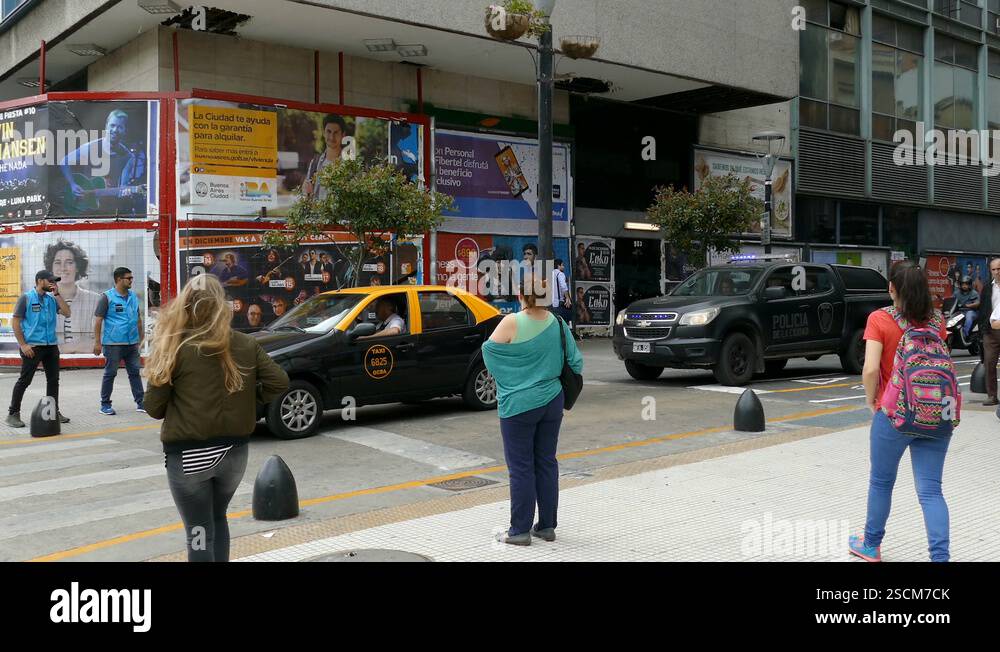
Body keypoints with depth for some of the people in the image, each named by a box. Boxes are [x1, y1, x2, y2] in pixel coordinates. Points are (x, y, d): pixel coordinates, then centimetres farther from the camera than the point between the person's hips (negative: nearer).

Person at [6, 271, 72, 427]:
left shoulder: (52, 299, 11)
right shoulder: (26, 298, -3)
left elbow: (66, 312, 0)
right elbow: (16, 322, -5)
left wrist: (57, 294, -4)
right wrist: (23, 345, -13)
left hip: (51, 345, 6)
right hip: (32, 347, -6)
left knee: (53, 380, 9)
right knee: (24, 380, -3)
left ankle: (54, 412, 19)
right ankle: (13, 414, 5)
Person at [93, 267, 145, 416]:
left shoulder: (133, 296, 10)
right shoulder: (107, 297, -7)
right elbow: (98, 320, -8)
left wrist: (141, 338, 16)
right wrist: (97, 342, -12)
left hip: (132, 343, 5)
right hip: (113, 343, -5)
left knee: (135, 372, 6)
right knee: (110, 374, 3)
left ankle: (140, 403, 10)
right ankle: (105, 405, 13)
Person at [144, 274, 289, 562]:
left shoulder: (175, 349, -12)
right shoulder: (246, 345, -1)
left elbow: (154, 407, -9)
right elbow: (279, 383, -3)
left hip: (188, 455, -4)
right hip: (234, 451, 4)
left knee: (200, 534, 5)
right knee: (217, 519, 25)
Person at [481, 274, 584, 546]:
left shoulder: (512, 323, -16)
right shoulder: (558, 325, -2)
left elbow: (489, 350, -5)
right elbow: (575, 363, 3)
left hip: (519, 405, -5)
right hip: (552, 402, 5)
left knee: (521, 467, 3)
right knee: (546, 463, 13)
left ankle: (520, 530, 8)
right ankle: (547, 526, 20)